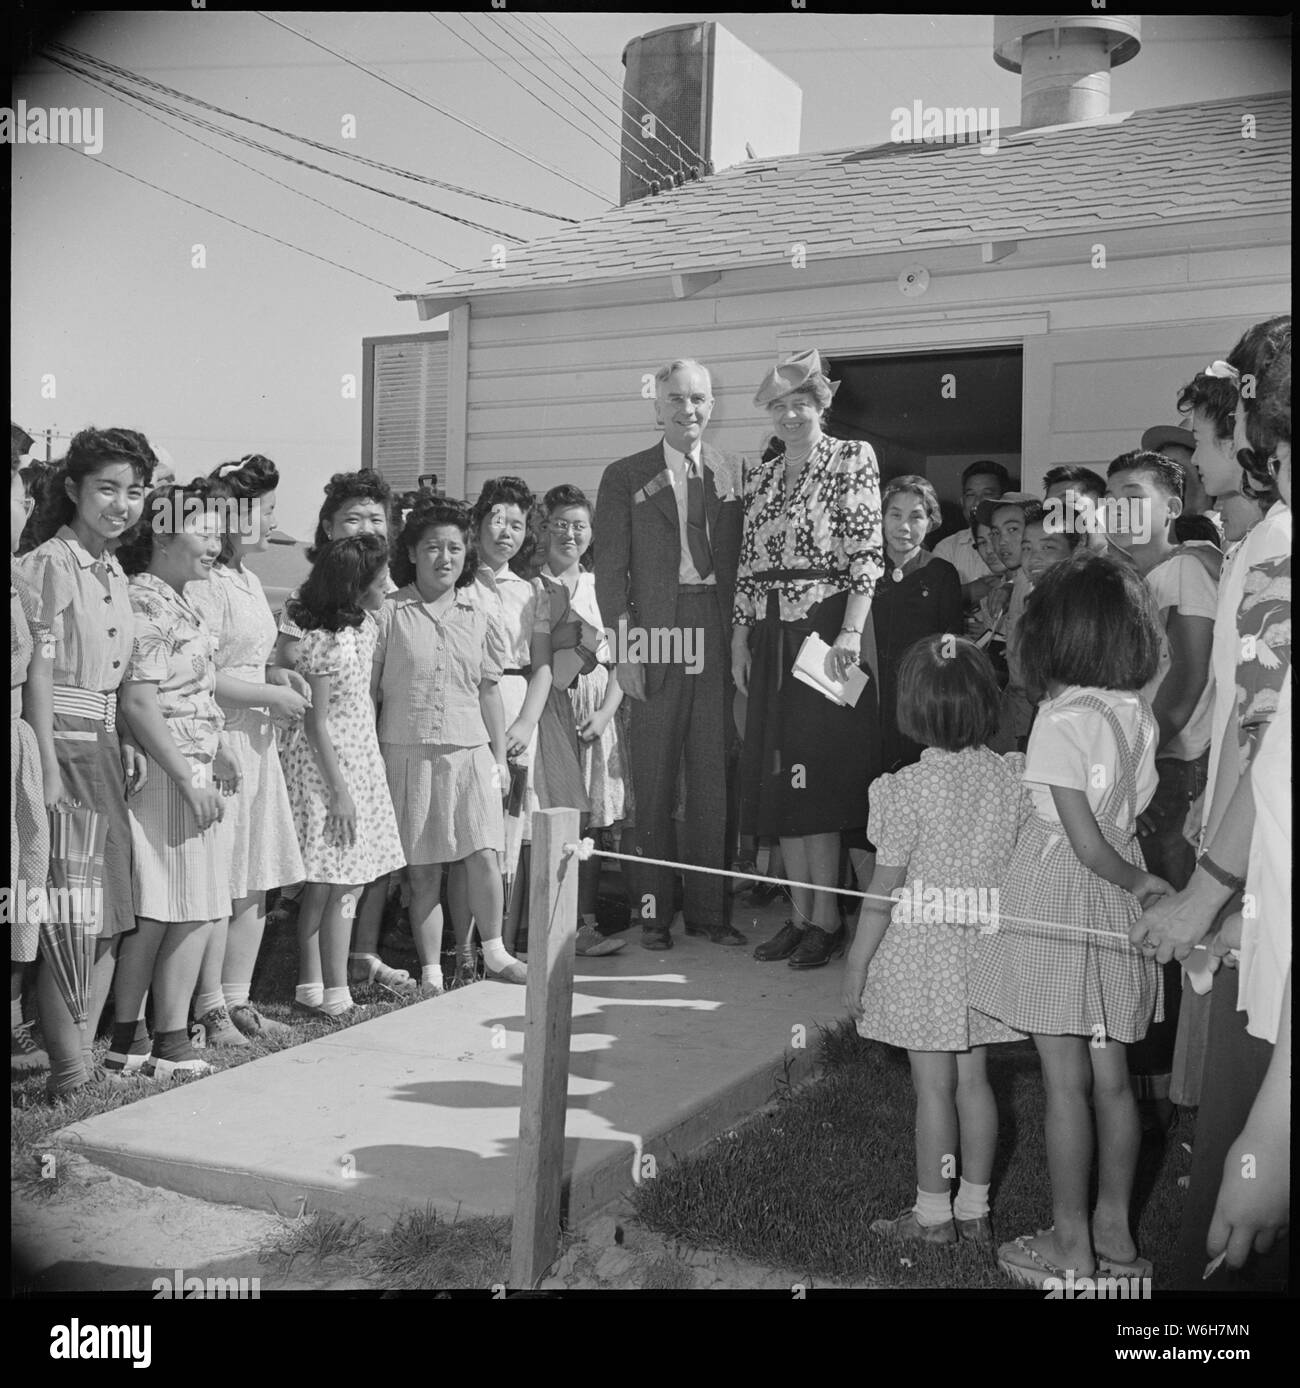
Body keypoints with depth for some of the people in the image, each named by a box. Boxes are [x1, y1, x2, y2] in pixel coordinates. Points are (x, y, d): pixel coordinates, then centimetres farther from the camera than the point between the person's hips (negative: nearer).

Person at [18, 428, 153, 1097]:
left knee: (110, 914, 9)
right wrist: (49, 770, -18)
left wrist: (129, 744, 6)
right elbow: (38, 673, -14)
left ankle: (84, 1053, 20)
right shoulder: (50, 564, -9)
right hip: (62, 747, -8)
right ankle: (69, 1073, 5)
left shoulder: (115, 573, 15)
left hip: (105, 752, 8)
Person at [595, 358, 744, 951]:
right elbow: (611, 570, 2)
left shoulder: (733, 475, 12)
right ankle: (653, 908, 13)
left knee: (714, 780, 6)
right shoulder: (625, 477, 5)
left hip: (718, 635, 2)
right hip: (656, 637, -2)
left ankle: (708, 908, 17)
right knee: (654, 784, 2)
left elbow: (741, 565, 12)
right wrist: (625, 645, -6)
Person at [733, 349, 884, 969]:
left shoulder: (852, 459, 0)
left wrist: (851, 632, -19)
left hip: (827, 626, -6)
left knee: (821, 771, -5)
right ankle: (800, 913, 14)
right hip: (770, 637, 6)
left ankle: (827, 918, 4)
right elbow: (748, 566, 16)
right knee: (778, 774, 5)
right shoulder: (760, 478, 16)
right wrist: (740, 635, 7)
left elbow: (867, 552, -9)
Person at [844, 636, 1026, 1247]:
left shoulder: (909, 787, -17)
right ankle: (974, 1209, 27)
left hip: (922, 950, -5)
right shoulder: (1014, 776, -3)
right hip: (985, 946, 5)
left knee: (933, 1086, 6)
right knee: (972, 1078, 16)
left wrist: (857, 963, -5)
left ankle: (933, 1215, 19)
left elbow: (885, 888, -14)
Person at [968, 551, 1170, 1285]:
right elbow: (1132, 812, 3)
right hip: (1117, 916, 7)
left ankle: (1071, 1245, 17)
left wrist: (1139, 882, -3)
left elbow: (1086, 842, -17)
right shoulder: (1139, 713, 2)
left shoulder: (1060, 720, -17)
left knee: (1067, 1084, 4)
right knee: (1112, 1077, 15)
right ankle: (1115, 1230, 28)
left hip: (1059, 911, -7)